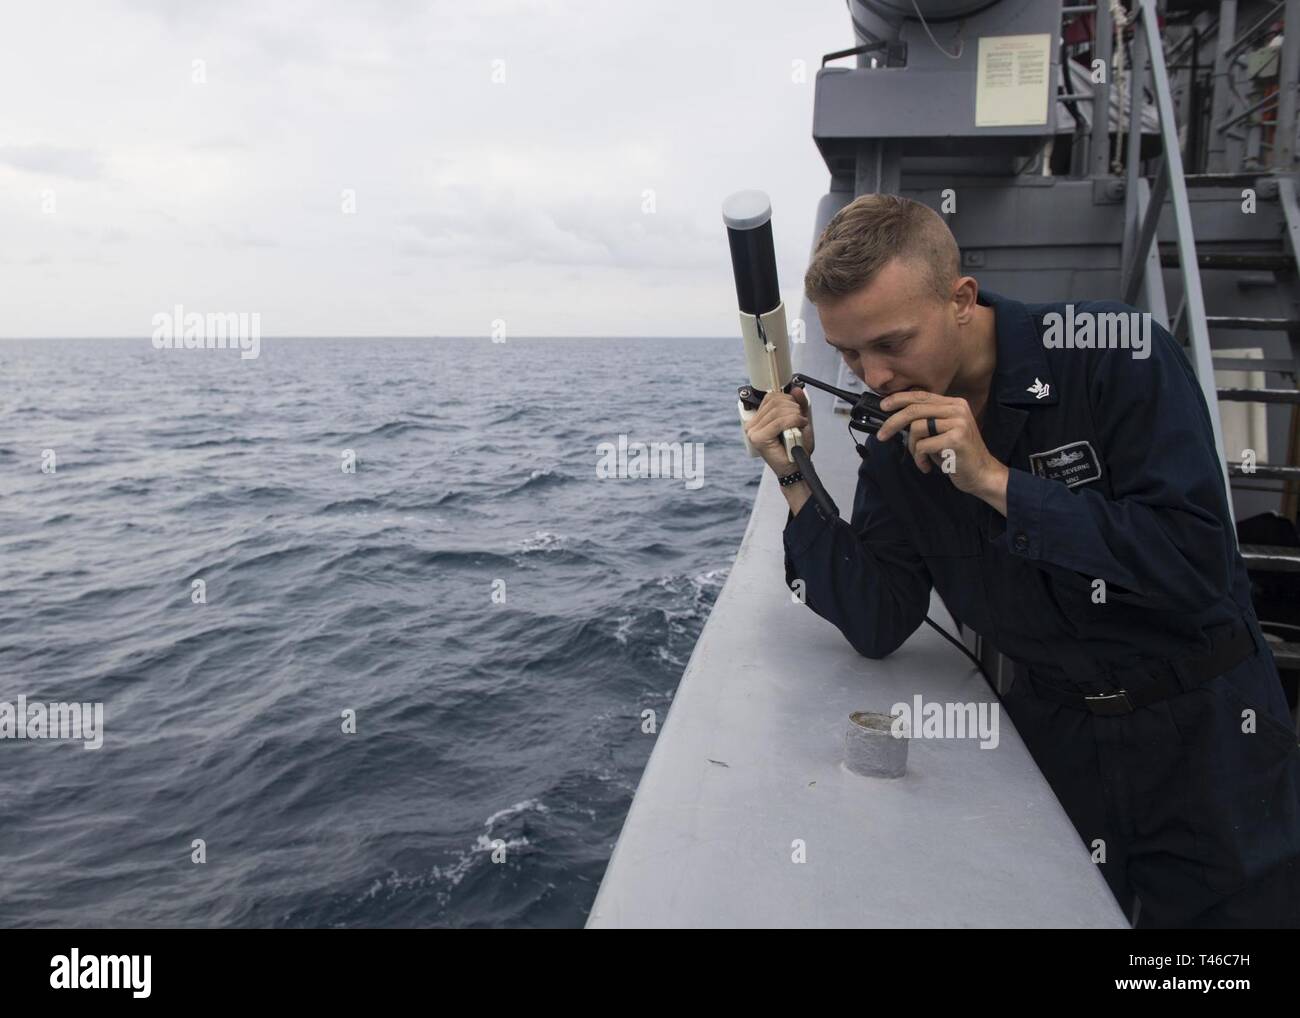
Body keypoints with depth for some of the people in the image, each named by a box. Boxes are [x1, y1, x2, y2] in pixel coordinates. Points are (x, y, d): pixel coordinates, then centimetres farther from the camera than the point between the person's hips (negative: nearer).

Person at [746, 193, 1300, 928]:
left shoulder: (1117, 354, -19)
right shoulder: (894, 441, -5)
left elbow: (1198, 564, -25)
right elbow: (877, 627, -8)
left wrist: (996, 481, -28)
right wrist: (798, 482, -17)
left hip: (1205, 727, -3)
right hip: (1057, 728, 3)